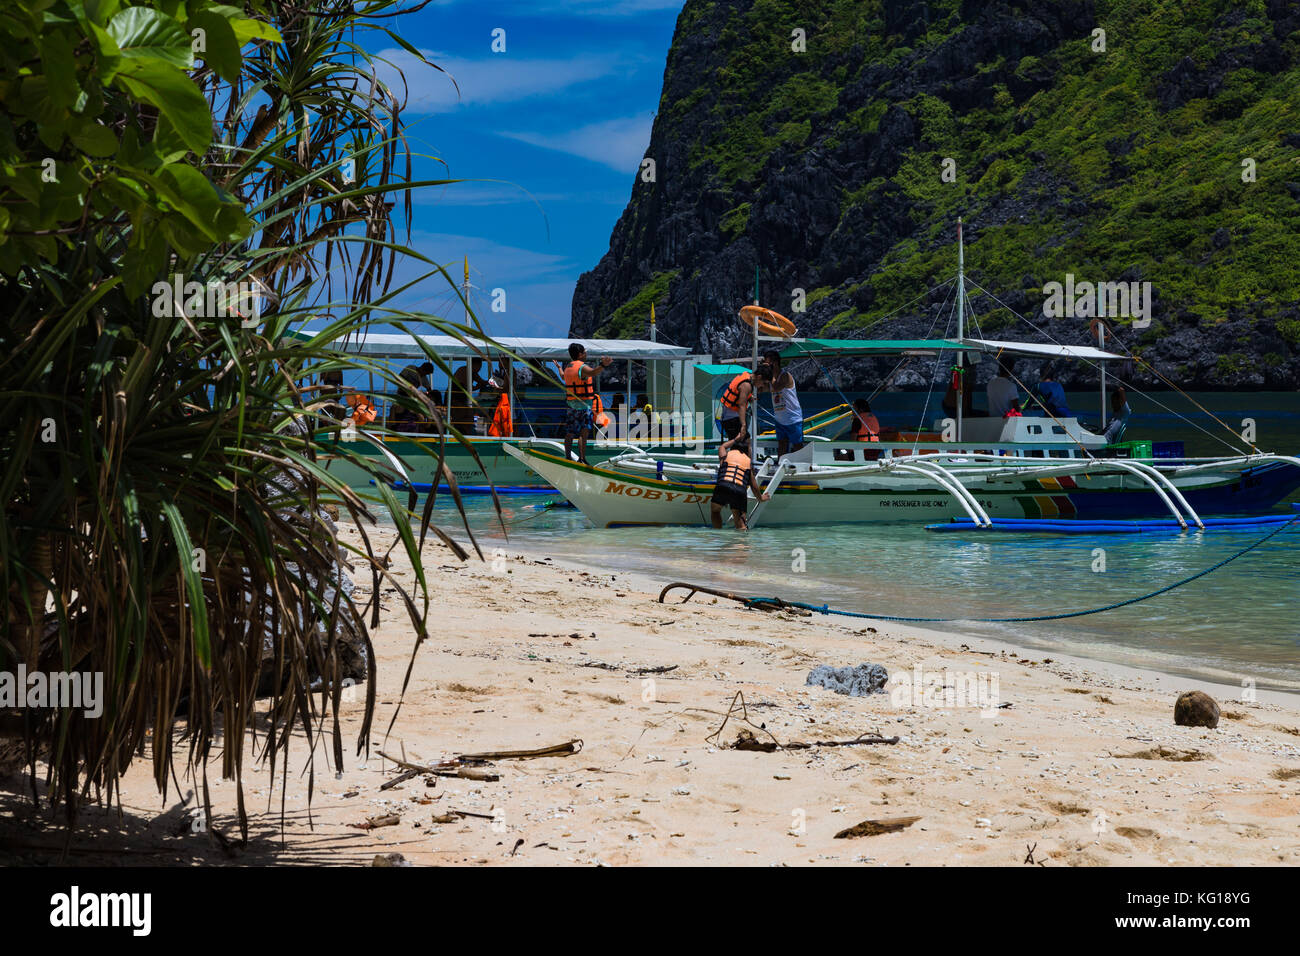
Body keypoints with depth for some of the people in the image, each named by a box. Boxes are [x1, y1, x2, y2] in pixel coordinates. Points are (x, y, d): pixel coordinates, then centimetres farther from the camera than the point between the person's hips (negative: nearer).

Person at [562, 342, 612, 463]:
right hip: (583, 404, -8)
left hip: (570, 403, 8)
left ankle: (567, 458, 21)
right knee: (583, 433, -13)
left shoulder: (568, 367, 13)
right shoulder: (582, 367, -13)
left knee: (569, 433, 14)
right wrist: (603, 365, -57)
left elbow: (564, 377, 38)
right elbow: (592, 372, -38)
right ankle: (582, 459, -22)